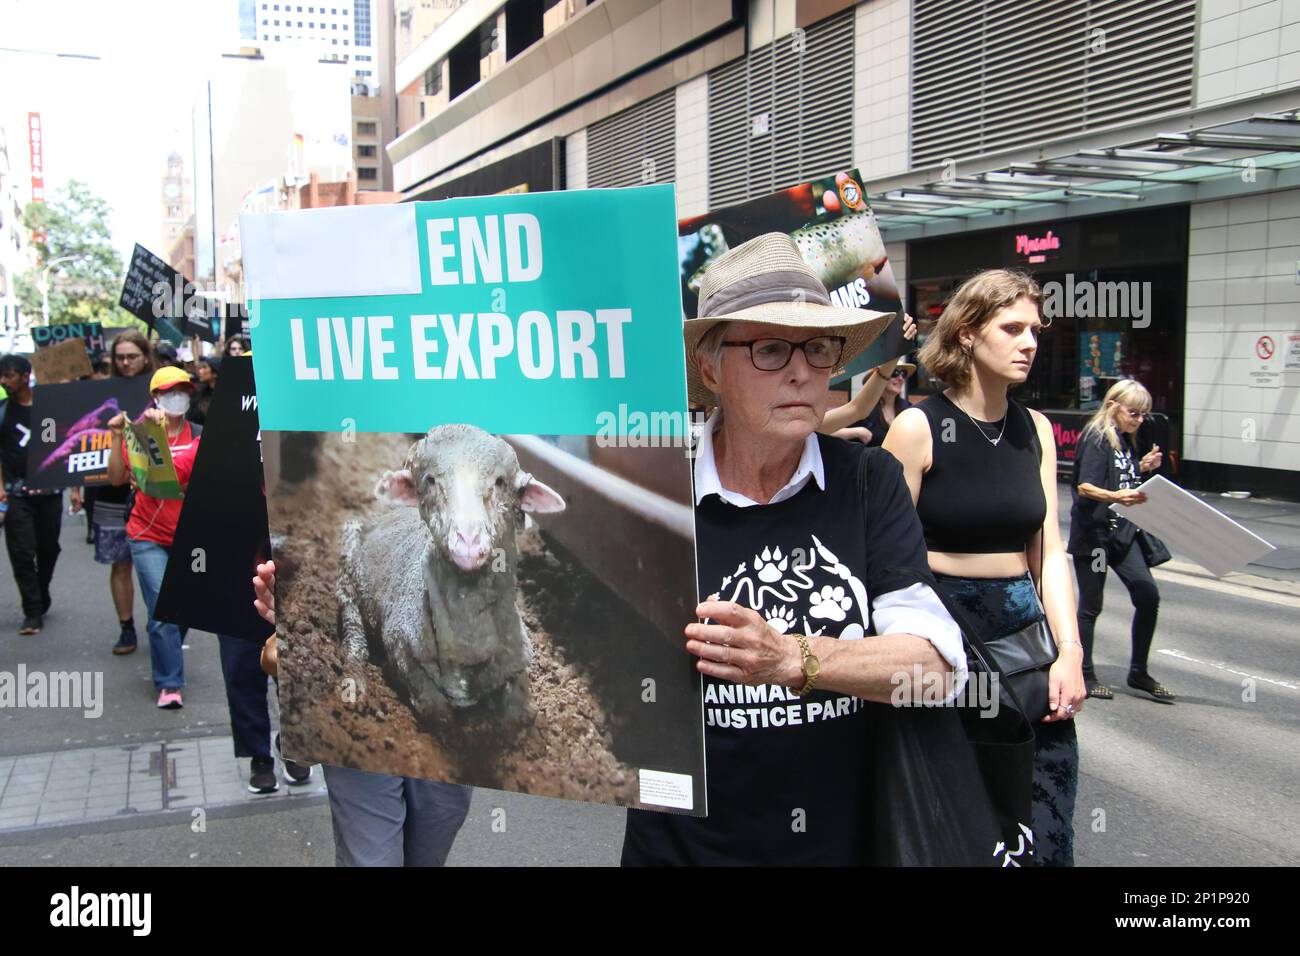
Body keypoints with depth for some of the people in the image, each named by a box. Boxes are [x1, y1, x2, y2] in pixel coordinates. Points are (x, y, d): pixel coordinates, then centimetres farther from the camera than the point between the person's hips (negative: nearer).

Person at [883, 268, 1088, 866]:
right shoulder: (919, 426, -8)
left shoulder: (1035, 429, 7)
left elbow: (1049, 551, 7)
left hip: (1026, 627, 5)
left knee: (1047, 829, 5)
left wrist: (1069, 651, -2)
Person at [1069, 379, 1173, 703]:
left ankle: (1138, 672, 13)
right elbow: (1085, 487, -23)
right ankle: (1085, 674, 16)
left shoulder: (1124, 440, 13)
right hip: (1092, 533, -7)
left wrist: (1143, 467, 6)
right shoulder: (1096, 439, -12)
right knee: (1091, 605, 3)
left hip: (1122, 531, 8)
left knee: (1148, 596, 1)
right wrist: (1115, 497, -40)